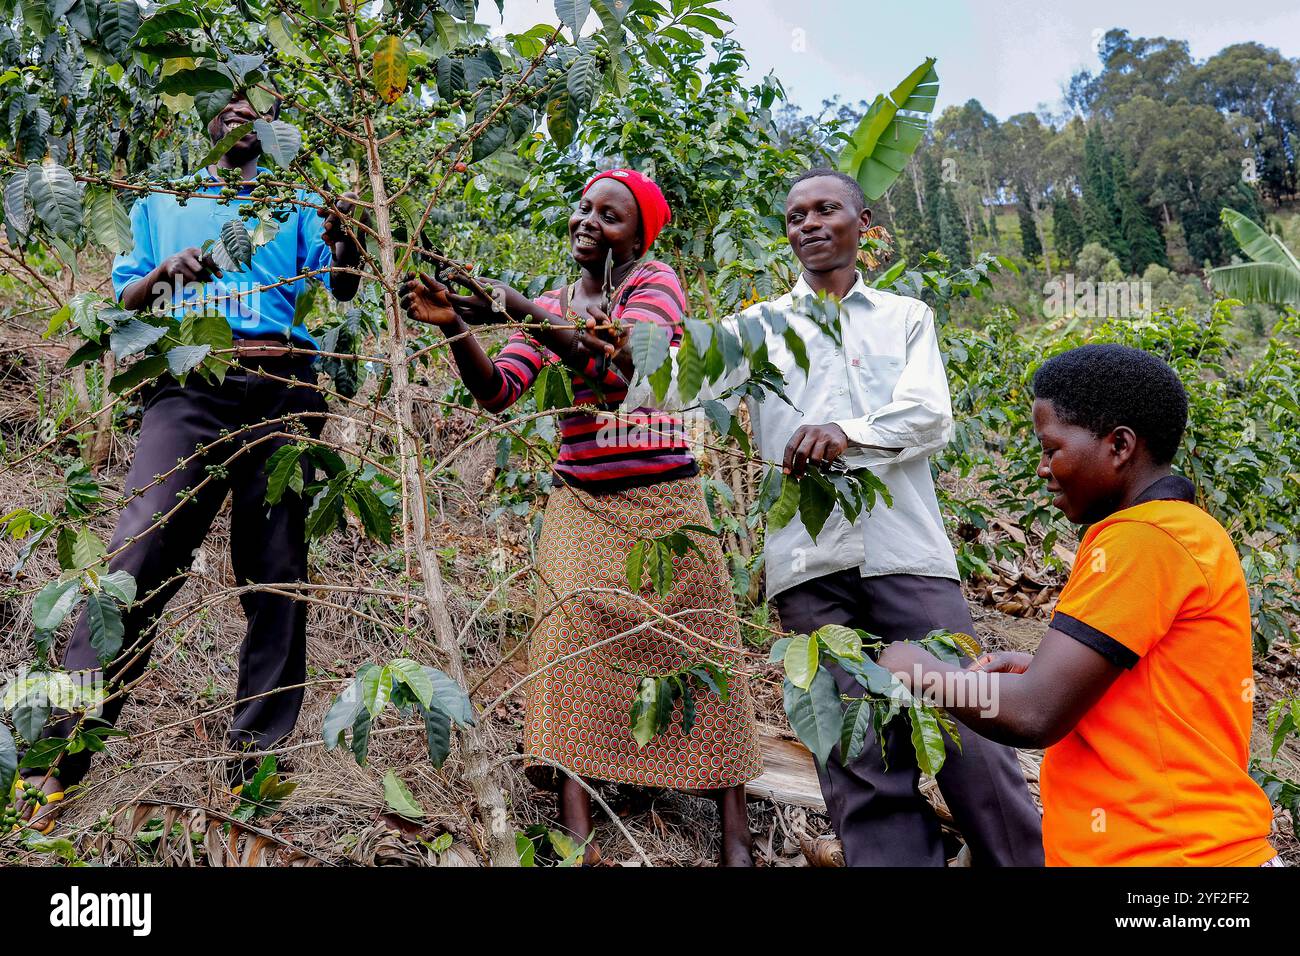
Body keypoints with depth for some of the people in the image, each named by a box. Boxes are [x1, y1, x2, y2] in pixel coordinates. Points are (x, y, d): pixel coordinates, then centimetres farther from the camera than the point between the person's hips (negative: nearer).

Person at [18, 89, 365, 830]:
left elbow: (342, 287, 8)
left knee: (277, 574, -4)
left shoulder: (296, 202, 23)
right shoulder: (162, 204, 27)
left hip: (282, 385, 1)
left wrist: (343, 240, -14)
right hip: (191, 384, 0)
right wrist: (162, 275, -2)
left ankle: (257, 761, 0)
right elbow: (121, 303, 20)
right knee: (140, 557, -17)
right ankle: (59, 757, -15)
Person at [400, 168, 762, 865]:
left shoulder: (655, 283, -1)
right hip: (580, 502, 3)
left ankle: (735, 834, 3)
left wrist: (514, 308, -26)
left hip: (663, 500, -3)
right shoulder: (549, 308, 14)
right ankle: (575, 833, -16)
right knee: (576, 639, -14)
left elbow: (617, 368, -20)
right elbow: (497, 391, 1)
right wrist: (455, 326, -16)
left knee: (696, 651, -4)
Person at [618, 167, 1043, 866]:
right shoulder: (760, 327, 16)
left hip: (907, 553, 0)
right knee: (861, 766, 1)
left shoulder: (906, 317, 17)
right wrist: (619, 356, -22)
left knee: (971, 740, -4)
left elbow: (929, 417, 1)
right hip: (809, 565, 1)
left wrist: (848, 434, -18)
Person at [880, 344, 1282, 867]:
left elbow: (1032, 717, -20)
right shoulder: (1190, 530, 15)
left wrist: (920, 669, -5)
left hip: (1166, 850, -9)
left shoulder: (1142, 538, -16)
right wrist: (1040, 670, 10)